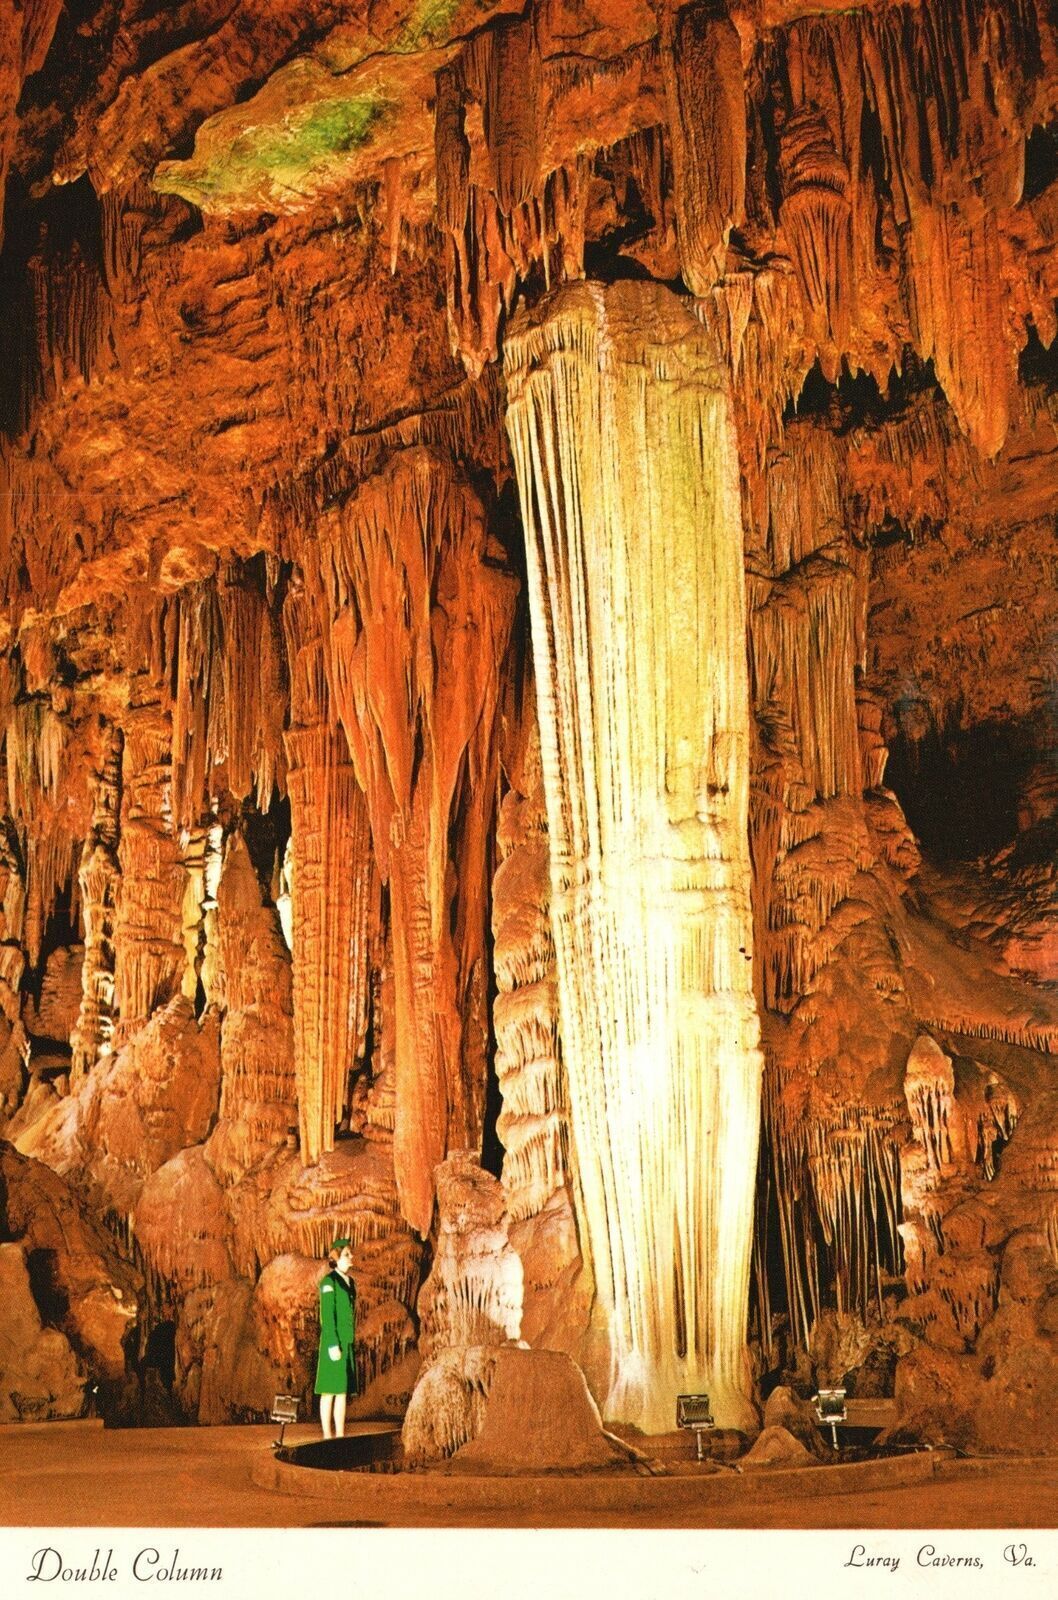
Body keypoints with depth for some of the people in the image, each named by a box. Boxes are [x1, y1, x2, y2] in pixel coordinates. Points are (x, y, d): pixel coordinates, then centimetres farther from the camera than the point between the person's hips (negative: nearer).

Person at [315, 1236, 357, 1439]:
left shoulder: (349, 1281, 14)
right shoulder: (329, 1281, -11)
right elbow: (327, 1315, -15)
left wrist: (351, 1343, 18)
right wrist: (333, 1345, -19)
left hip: (347, 1342, 8)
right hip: (333, 1342, -8)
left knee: (343, 1390, 8)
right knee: (329, 1391, -4)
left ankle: (340, 1435, 12)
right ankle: (327, 1436, -1)